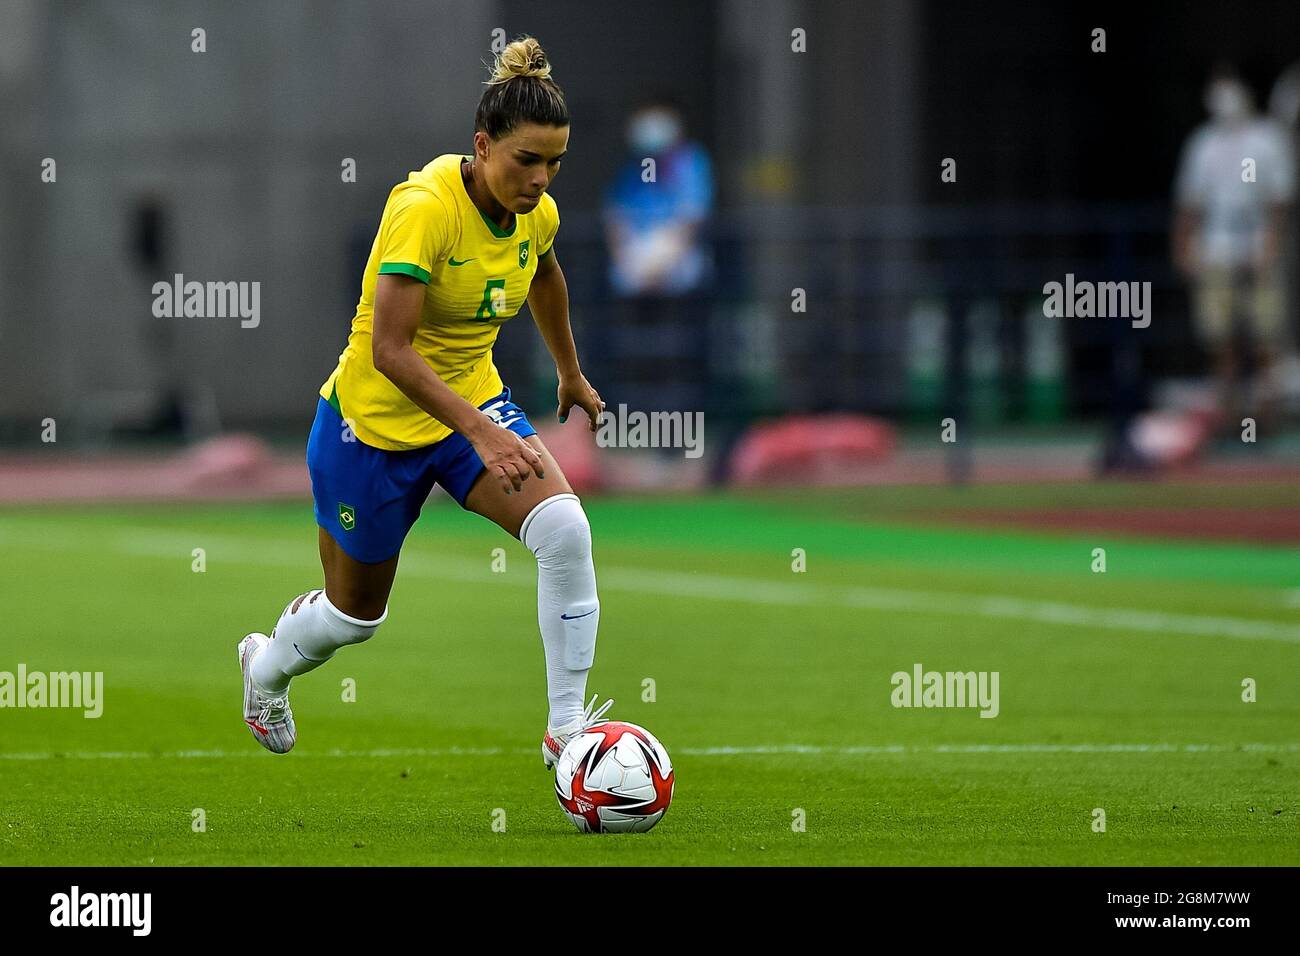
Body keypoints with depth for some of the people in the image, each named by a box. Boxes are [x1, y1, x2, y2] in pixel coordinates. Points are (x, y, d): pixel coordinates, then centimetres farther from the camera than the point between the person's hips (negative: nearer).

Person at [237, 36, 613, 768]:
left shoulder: (537, 214, -8)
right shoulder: (425, 207, -30)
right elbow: (390, 350, -35)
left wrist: (572, 374, 28)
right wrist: (482, 433, -42)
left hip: (474, 401, 5)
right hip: (375, 422, -5)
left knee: (565, 528, -24)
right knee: (356, 614, 14)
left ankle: (567, 728, -16)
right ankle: (267, 667, 51)